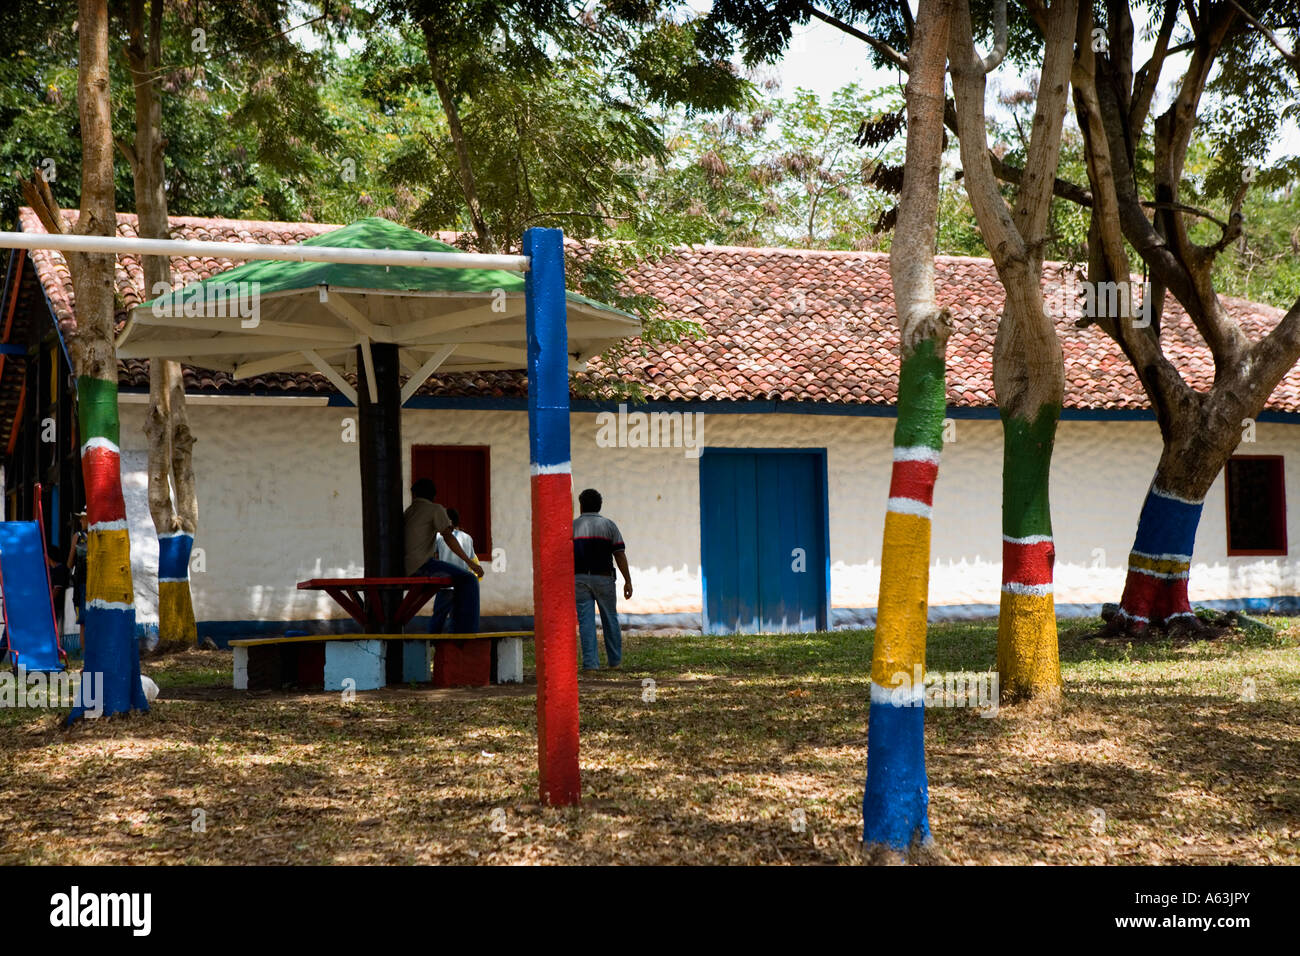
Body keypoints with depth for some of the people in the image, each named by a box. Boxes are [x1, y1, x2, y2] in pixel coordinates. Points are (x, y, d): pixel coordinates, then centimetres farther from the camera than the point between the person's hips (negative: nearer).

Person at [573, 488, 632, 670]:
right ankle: (614, 659, 19)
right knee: (610, 618, 12)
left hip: (579, 578, 0)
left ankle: (590, 662, -5)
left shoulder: (572, 526, 4)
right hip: (603, 578, 0)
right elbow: (620, 555, -3)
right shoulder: (608, 525, 2)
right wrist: (628, 580, -1)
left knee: (586, 621, 0)